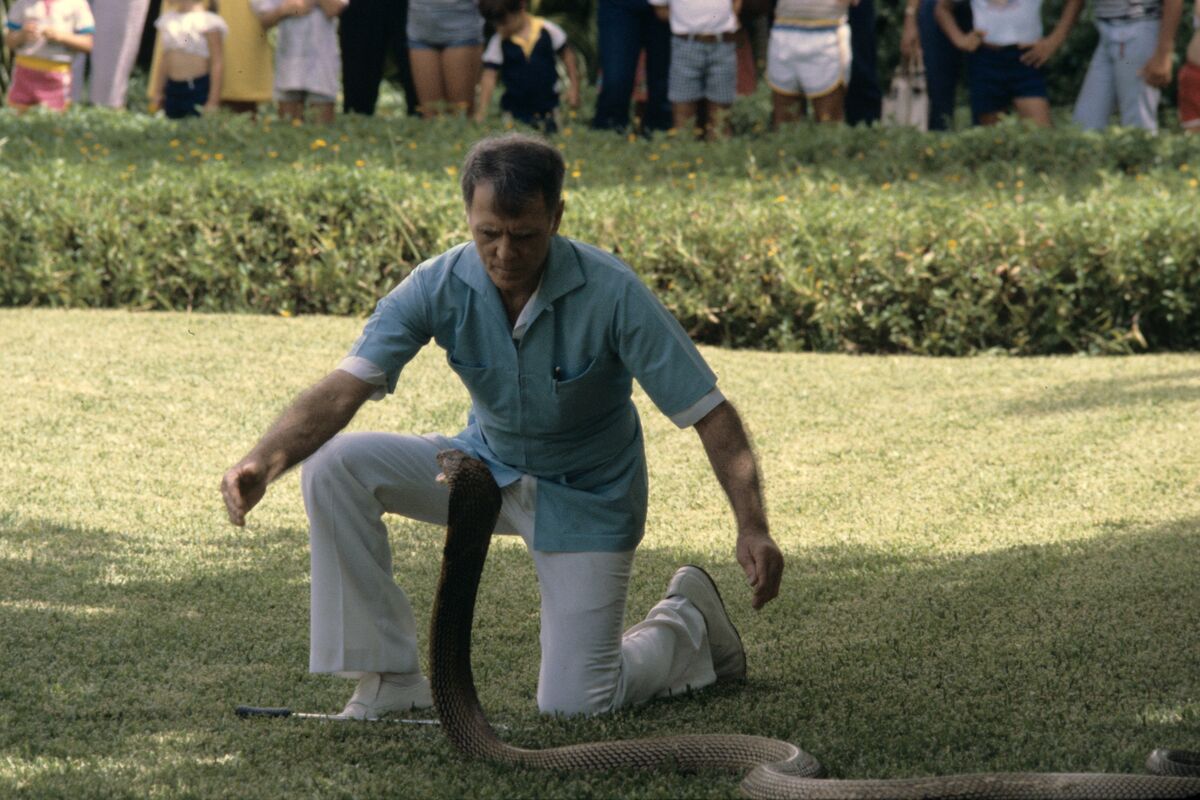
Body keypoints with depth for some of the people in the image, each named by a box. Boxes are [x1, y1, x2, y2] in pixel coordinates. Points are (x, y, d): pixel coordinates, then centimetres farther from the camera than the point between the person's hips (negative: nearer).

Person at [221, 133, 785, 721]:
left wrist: (752, 527, -35)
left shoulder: (611, 292, -27)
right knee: (332, 466, -19)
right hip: (487, 465, 4)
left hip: (587, 496, -3)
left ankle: (687, 627, 21)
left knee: (572, 704, -12)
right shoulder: (439, 286, -20)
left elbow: (709, 412, -23)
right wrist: (262, 461, -46)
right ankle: (389, 676, -8)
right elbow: (346, 387, -28)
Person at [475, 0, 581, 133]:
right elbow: (489, 77, -7)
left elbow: (566, 56, 7)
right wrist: (482, 111, -14)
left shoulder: (547, 30, -6)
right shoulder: (498, 43, -6)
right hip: (515, 110, 0)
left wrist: (573, 87, 2)